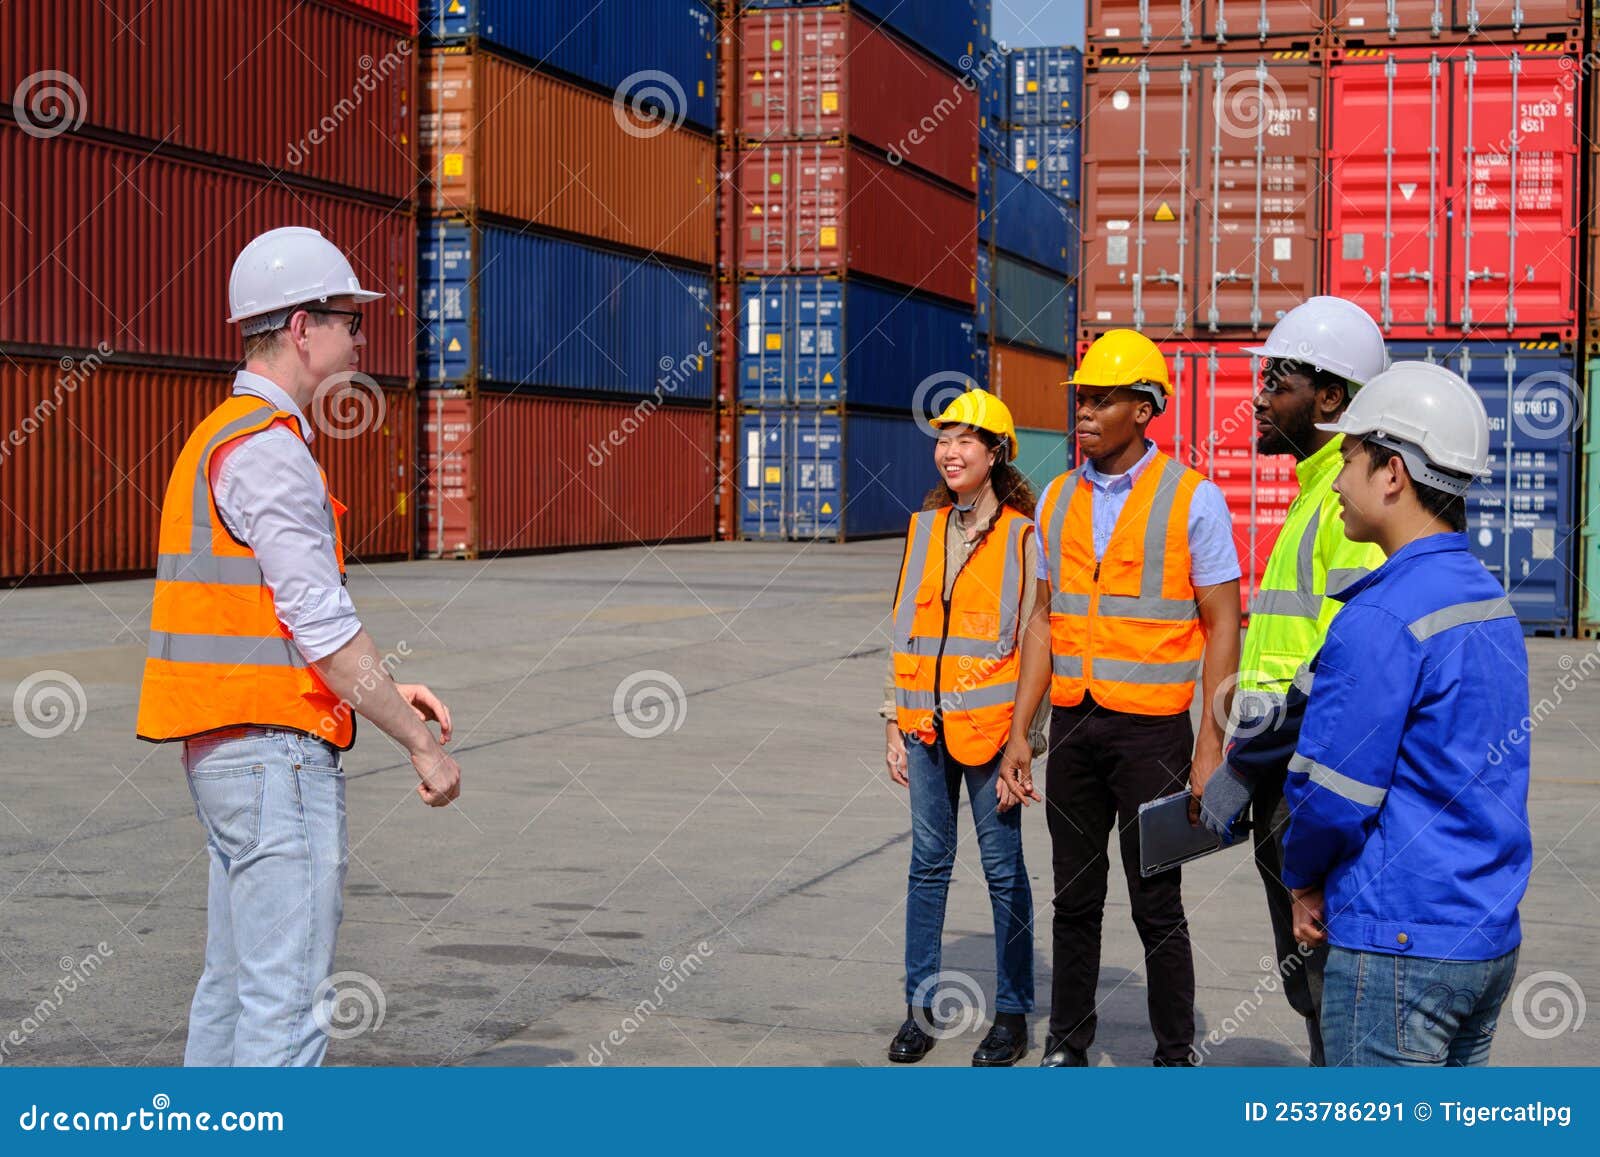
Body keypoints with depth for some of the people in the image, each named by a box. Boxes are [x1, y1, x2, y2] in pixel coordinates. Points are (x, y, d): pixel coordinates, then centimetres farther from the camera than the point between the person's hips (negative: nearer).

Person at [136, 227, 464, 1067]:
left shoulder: (225, 438, 18)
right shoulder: (266, 446, -14)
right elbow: (322, 626, -18)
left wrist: (389, 690, 16)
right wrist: (422, 743, -13)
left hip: (224, 749, 10)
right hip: (278, 753, -10)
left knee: (234, 985, 14)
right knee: (287, 999, -8)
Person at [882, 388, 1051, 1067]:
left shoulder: (1022, 536, -4)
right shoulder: (924, 528, 10)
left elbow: (1037, 641, -6)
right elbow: (904, 632, 12)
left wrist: (1019, 734, -12)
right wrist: (895, 727, 8)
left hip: (989, 723, -4)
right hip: (926, 725, 4)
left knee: (1003, 869, 3)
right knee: (929, 862, 10)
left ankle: (1011, 1012, 13)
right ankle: (921, 1004, 18)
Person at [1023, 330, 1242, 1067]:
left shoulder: (1192, 498, -7)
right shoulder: (1057, 500, 8)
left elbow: (1222, 624, -7)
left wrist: (1212, 743, -12)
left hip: (1151, 728, -5)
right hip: (1073, 725, 5)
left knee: (1156, 905, 2)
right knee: (1074, 899, 12)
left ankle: (1175, 1057, 15)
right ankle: (1066, 1047, 23)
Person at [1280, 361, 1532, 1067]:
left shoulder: (1384, 618, -19)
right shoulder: (1491, 601, 10)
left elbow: (1331, 794, -18)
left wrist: (1304, 877, 3)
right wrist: (1323, 881, 12)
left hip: (1400, 940, -9)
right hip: (1489, 940, 9)